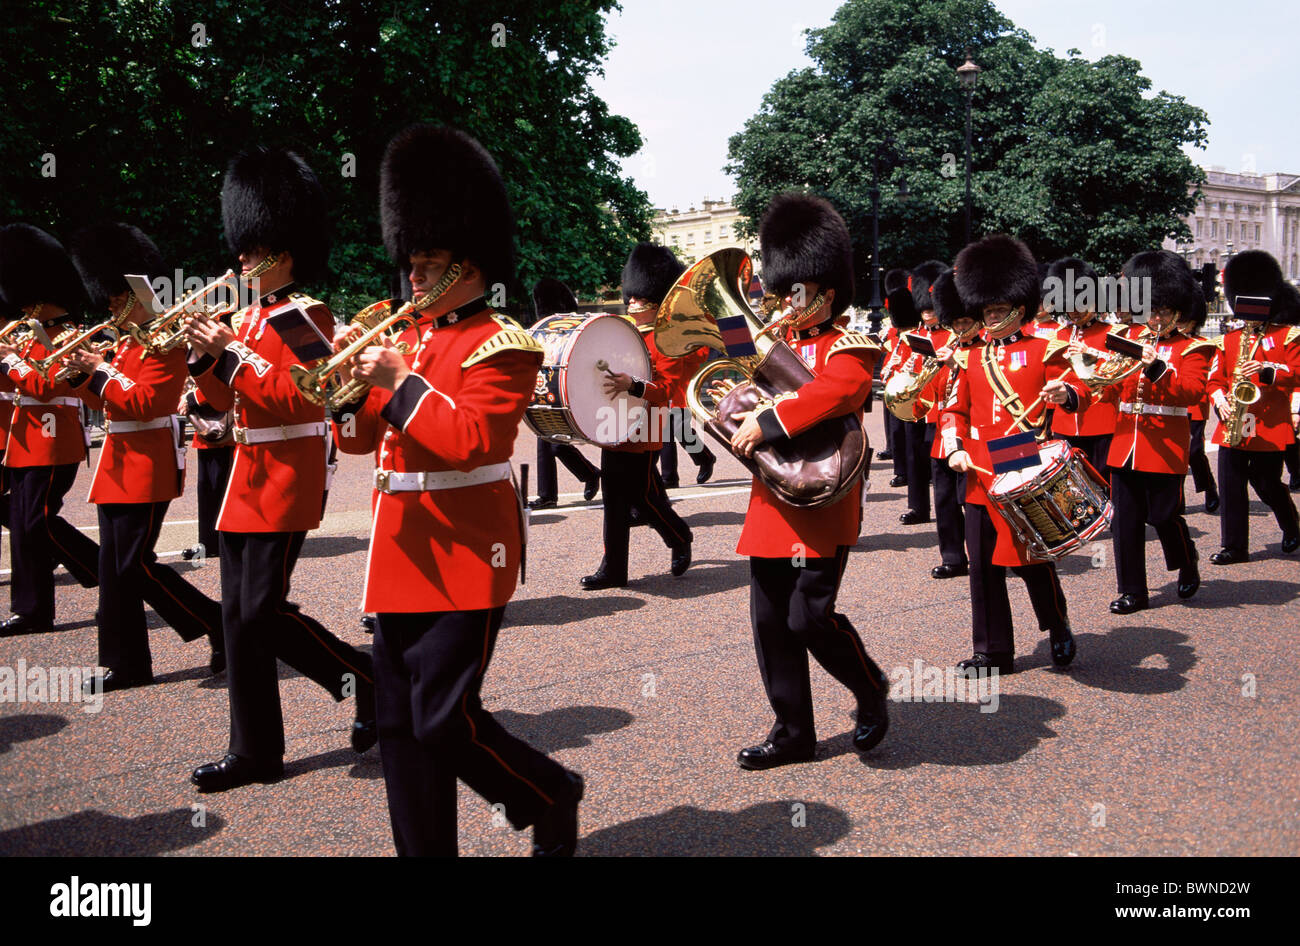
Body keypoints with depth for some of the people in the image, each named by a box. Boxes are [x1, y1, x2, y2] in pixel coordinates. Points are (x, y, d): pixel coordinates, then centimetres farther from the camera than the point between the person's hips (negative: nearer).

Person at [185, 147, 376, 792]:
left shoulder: (307, 320, -10)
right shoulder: (249, 317, 15)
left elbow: (298, 401, -20)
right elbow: (223, 399, 15)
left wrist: (232, 355, -21)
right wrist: (204, 356, -3)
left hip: (286, 483, -9)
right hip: (247, 479, 9)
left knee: (263, 610, -9)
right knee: (238, 613, 8)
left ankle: (369, 675, 11)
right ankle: (256, 751, 16)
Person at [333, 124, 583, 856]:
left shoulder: (502, 346, -8)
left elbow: (469, 440, -20)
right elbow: (364, 436, 15)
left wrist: (400, 381, -19)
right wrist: (351, 382, -3)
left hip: (466, 554, -8)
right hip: (405, 550, 8)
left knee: (444, 719, -5)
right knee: (401, 721, 8)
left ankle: (553, 796, 19)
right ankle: (424, 846, 20)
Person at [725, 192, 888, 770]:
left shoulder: (848, 347, -7)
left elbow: (836, 390, -28)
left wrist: (766, 422, -31)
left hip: (822, 505, -7)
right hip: (772, 504, 7)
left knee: (809, 616, -10)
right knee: (770, 619, 7)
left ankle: (870, 690, 19)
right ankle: (793, 732, 21)